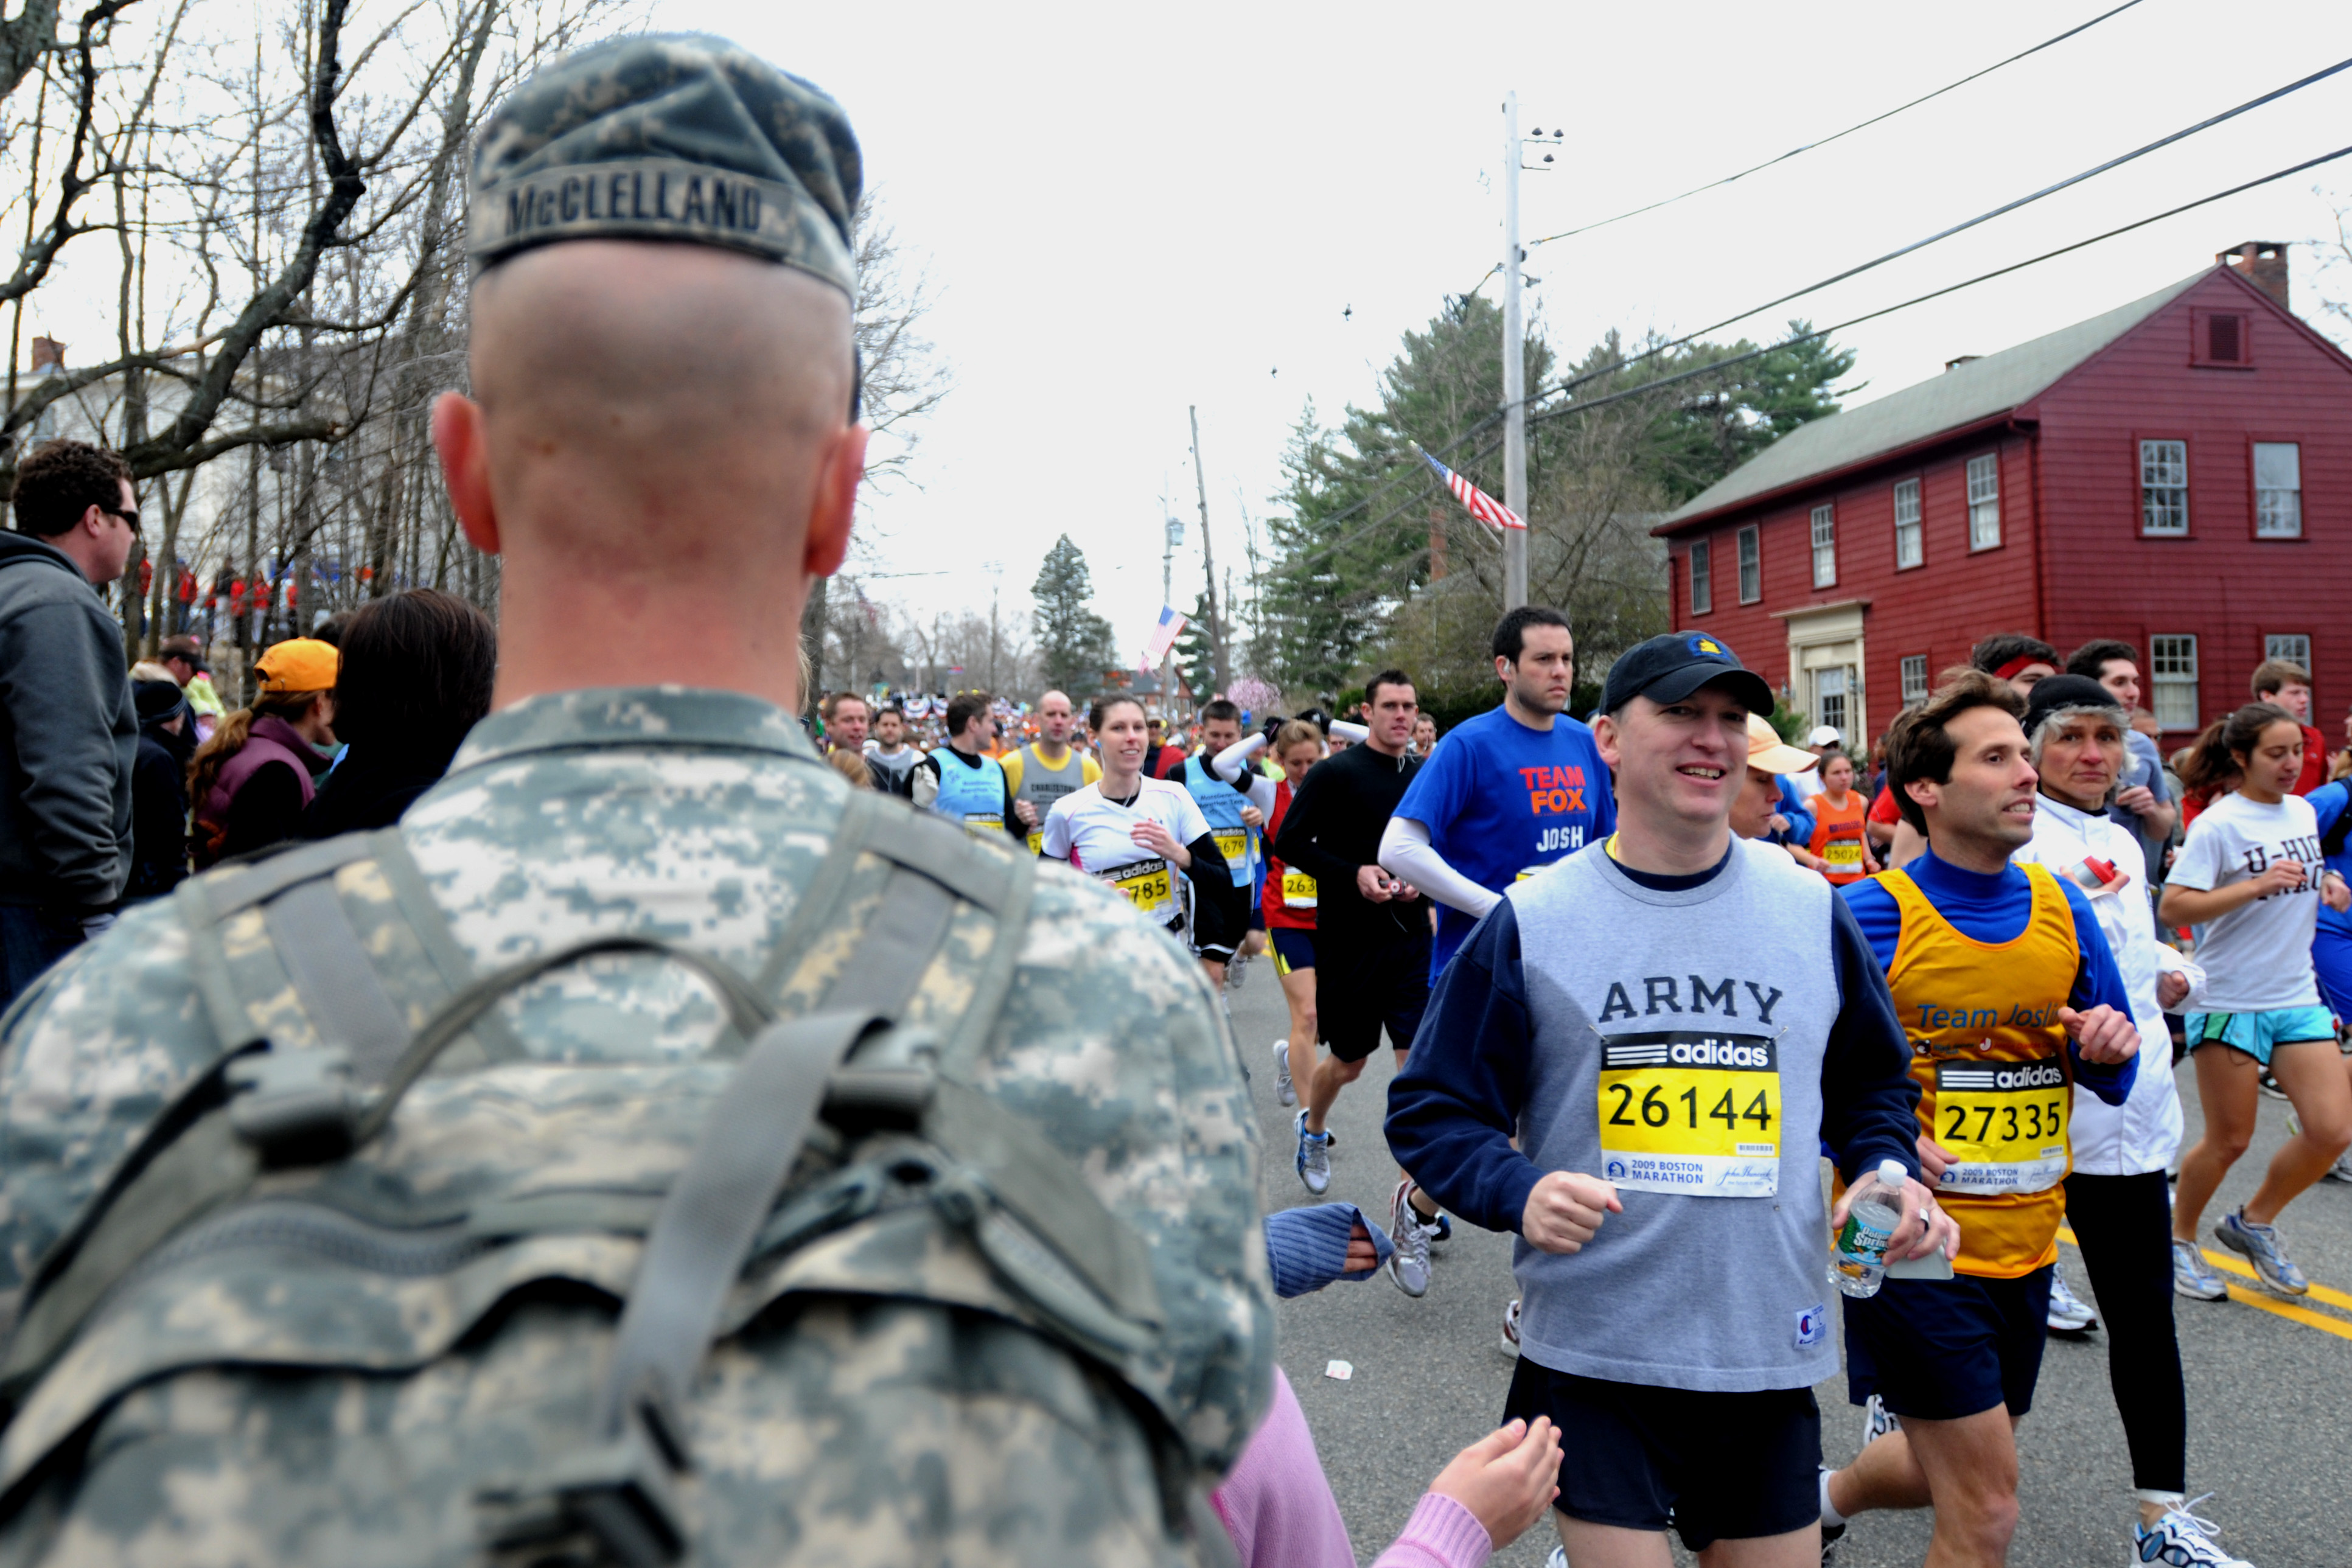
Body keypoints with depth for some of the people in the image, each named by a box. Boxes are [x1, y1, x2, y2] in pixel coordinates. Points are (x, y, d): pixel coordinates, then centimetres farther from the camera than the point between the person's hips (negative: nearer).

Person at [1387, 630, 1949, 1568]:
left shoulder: (1812, 911, 5)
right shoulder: (1531, 922, -4)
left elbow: (1870, 1084, 18)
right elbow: (1430, 1109, -1)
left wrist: (1882, 1169, -2)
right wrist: (1518, 1192, -18)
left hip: (1771, 1356, 3)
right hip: (1592, 1359, -3)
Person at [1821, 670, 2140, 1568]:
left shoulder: (2061, 907, 3)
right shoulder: (1869, 915, -14)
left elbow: (2110, 1081, 11)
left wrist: (2109, 1050, -11)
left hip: (2027, 1245, 6)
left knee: (1949, 1476, 23)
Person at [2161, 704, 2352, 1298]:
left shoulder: (2303, 813, 8)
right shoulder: (2219, 824, -13)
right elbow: (2172, 907, -20)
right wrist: (2258, 885, -25)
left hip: (2297, 997, 6)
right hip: (2229, 1000, -6)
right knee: (2229, 1141, 2)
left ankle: (2253, 1222, 20)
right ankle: (2179, 1241, 25)